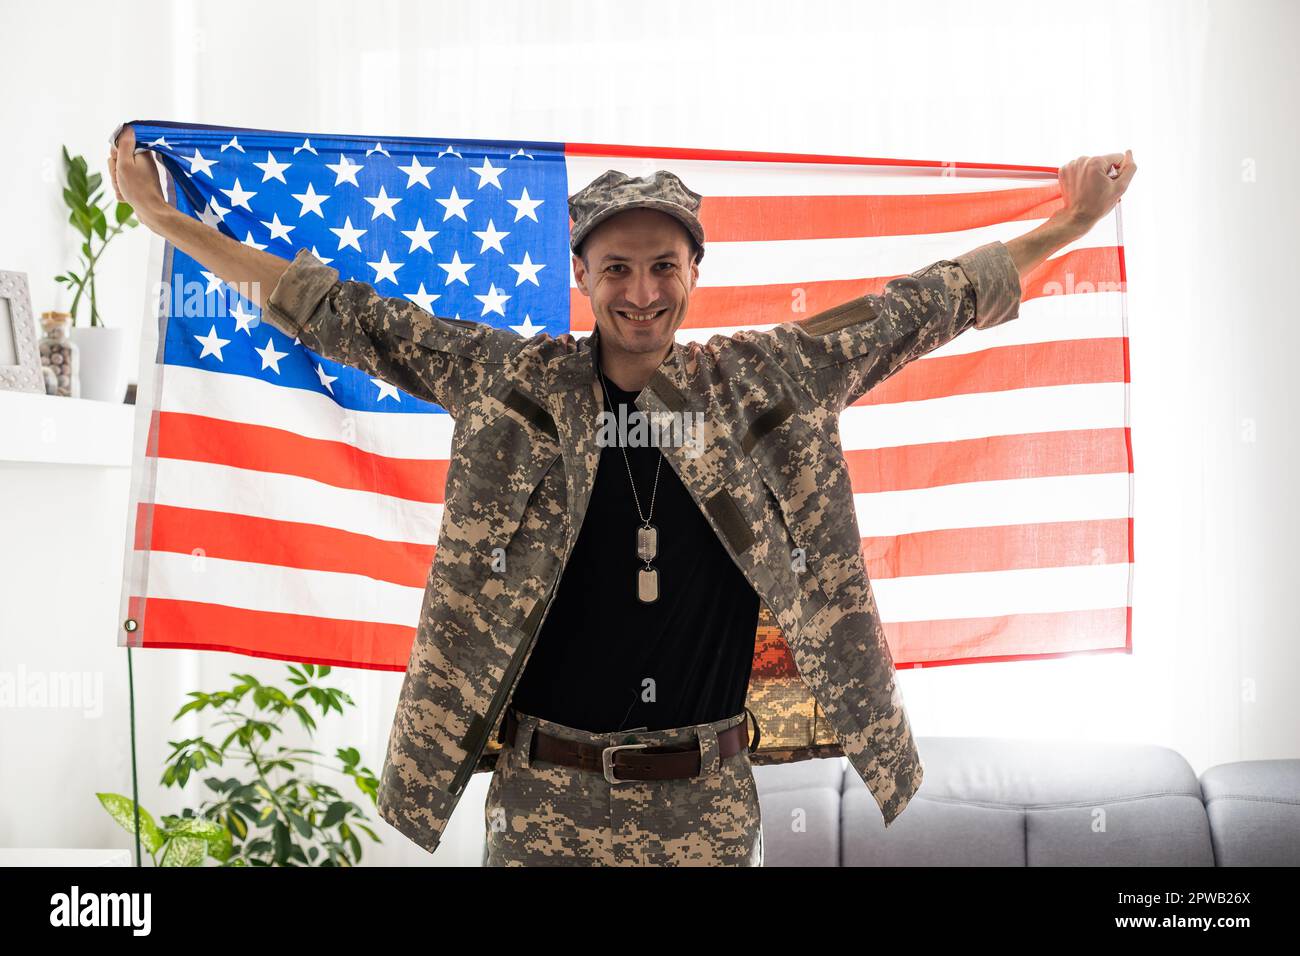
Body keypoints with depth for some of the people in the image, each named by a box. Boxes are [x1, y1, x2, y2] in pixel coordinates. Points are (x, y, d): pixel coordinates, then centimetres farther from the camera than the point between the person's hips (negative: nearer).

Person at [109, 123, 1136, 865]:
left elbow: (906, 314, 8)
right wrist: (168, 220, 3)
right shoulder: (514, 381, -1)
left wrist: (1062, 229, 12)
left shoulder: (763, 383, 1)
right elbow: (351, 319, 2)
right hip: (546, 798, 0)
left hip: (710, 802, 1)